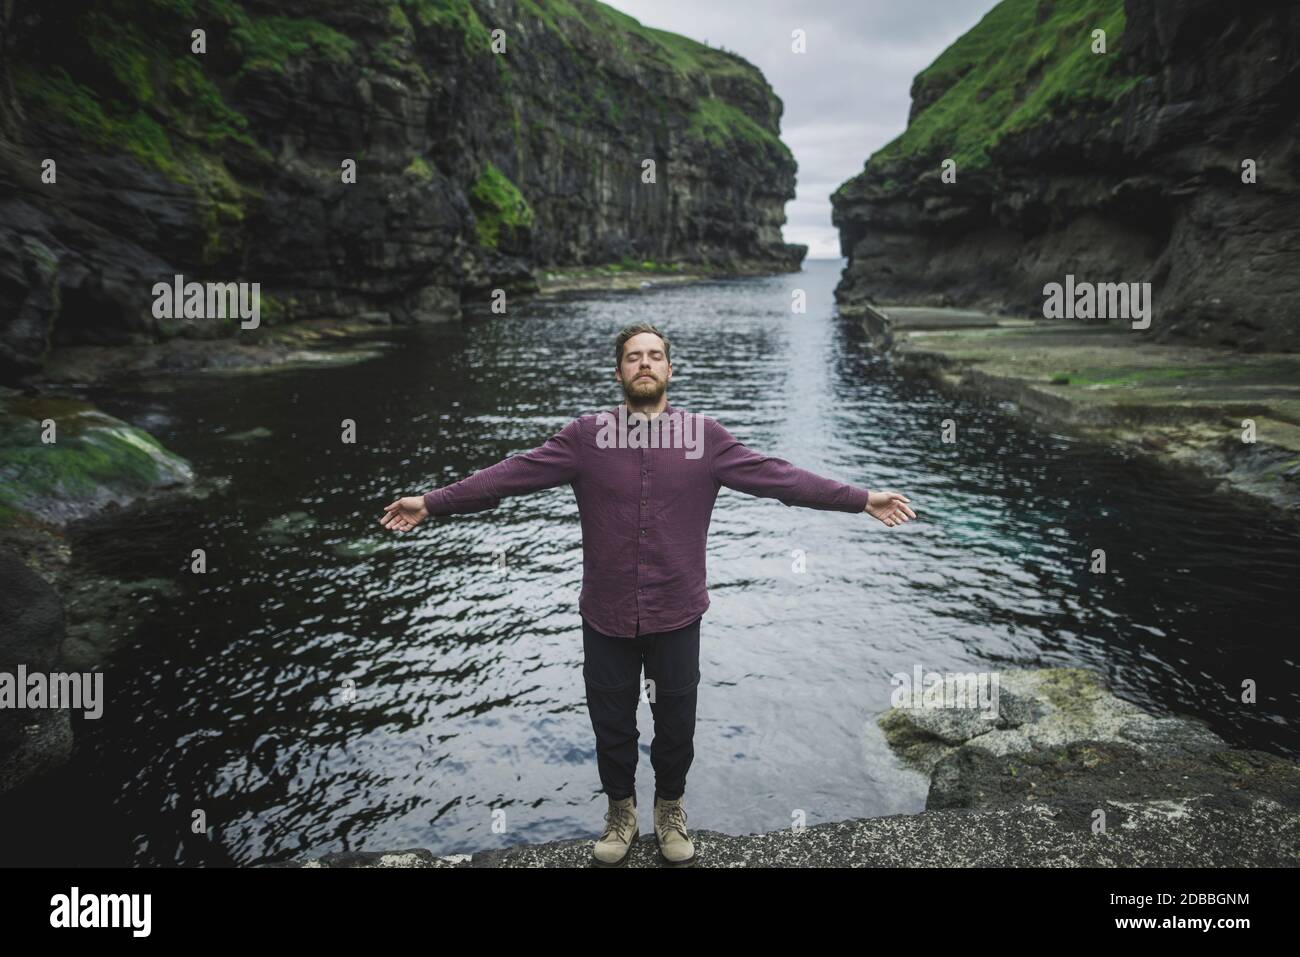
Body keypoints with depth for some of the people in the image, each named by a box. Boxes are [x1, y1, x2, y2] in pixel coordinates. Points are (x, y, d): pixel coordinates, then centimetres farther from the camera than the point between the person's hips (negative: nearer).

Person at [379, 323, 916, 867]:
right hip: (606, 617, 0)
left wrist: (861, 499, -9)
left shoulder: (705, 436, -4)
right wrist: (433, 503, -11)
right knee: (611, 723, 16)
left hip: (676, 616, 0)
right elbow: (514, 474, -7)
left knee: (676, 721, 16)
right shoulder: (586, 435, -5)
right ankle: (621, 812, 42)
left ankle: (670, 810, 43)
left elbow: (776, 476, -6)